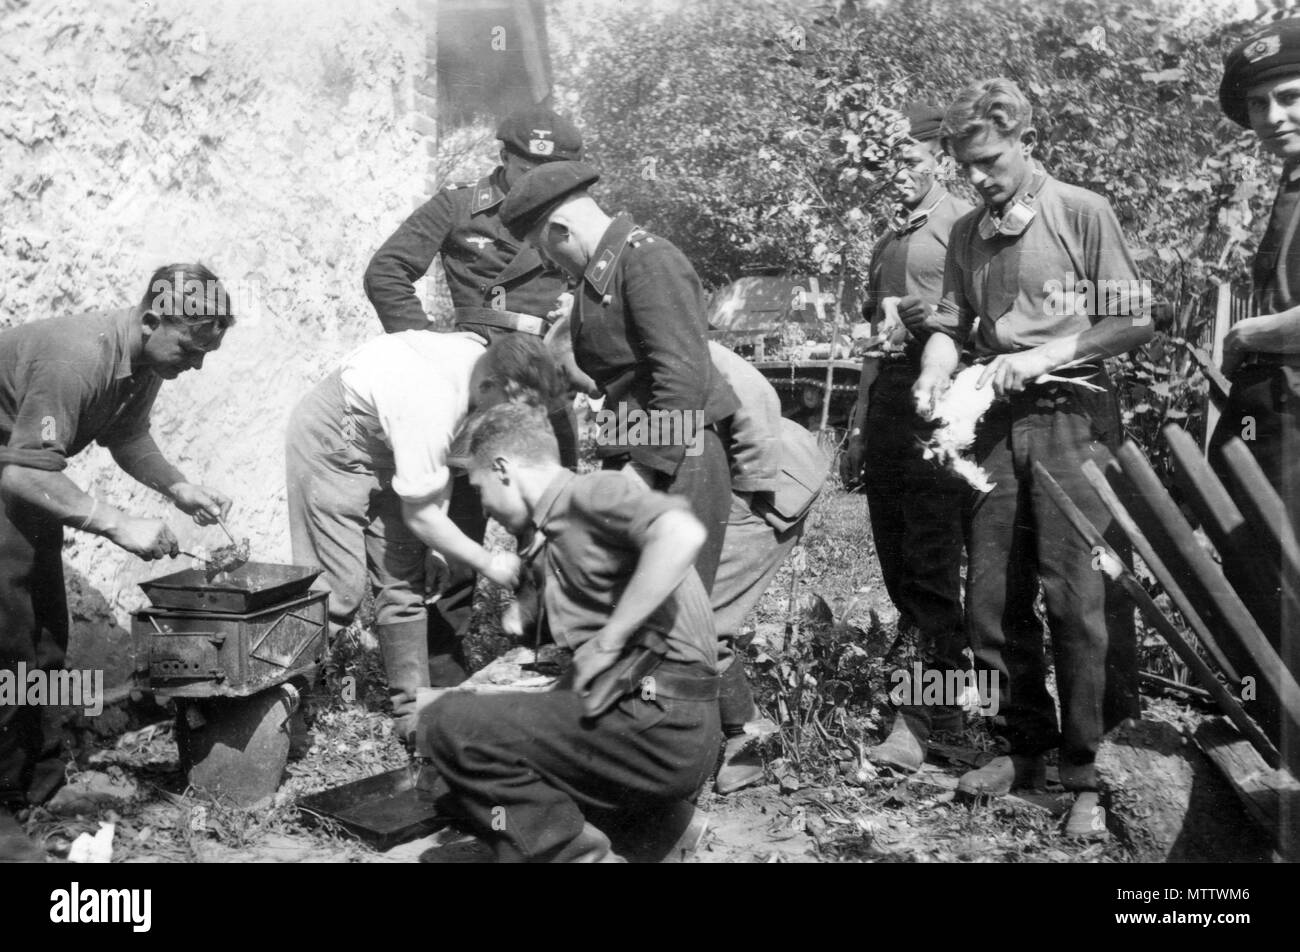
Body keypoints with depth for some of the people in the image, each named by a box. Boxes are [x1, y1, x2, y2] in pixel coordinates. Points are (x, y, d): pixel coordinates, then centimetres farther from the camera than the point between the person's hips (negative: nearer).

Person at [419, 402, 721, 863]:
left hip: (661, 721, -10)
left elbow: (682, 534, -26)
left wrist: (607, 642, -21)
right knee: (467, 789, 12)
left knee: (450, 724, -14)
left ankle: (578, 854, -10)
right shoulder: (557, 540, 25)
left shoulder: (595, 492, -3)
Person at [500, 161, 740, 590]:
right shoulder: (597, 274, 18)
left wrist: (648, 467, -21)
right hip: (632, 459, 9)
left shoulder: (648, 260, -12)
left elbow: (685, 376, -20)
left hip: (676, 462, -9)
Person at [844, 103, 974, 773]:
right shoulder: (888, 236, 22)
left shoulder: (962, 222, -2)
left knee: (930, 566, -7)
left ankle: (925, 712, 0)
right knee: (896, 562, 10)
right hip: (886, 402, 8)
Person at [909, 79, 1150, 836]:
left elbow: (1136, 322, -4)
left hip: (1072, 415, -5)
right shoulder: (968, 234, 13)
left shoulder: (1083, 213, -1)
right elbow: (951, 323, 11)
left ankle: (1084, 773, 4)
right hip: (997, 425, 5)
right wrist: (937, 375, -9)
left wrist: (1046, 355, -12)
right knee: (992, 599, 6)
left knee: (1078, 597, -7)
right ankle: (1025, 746, 22)